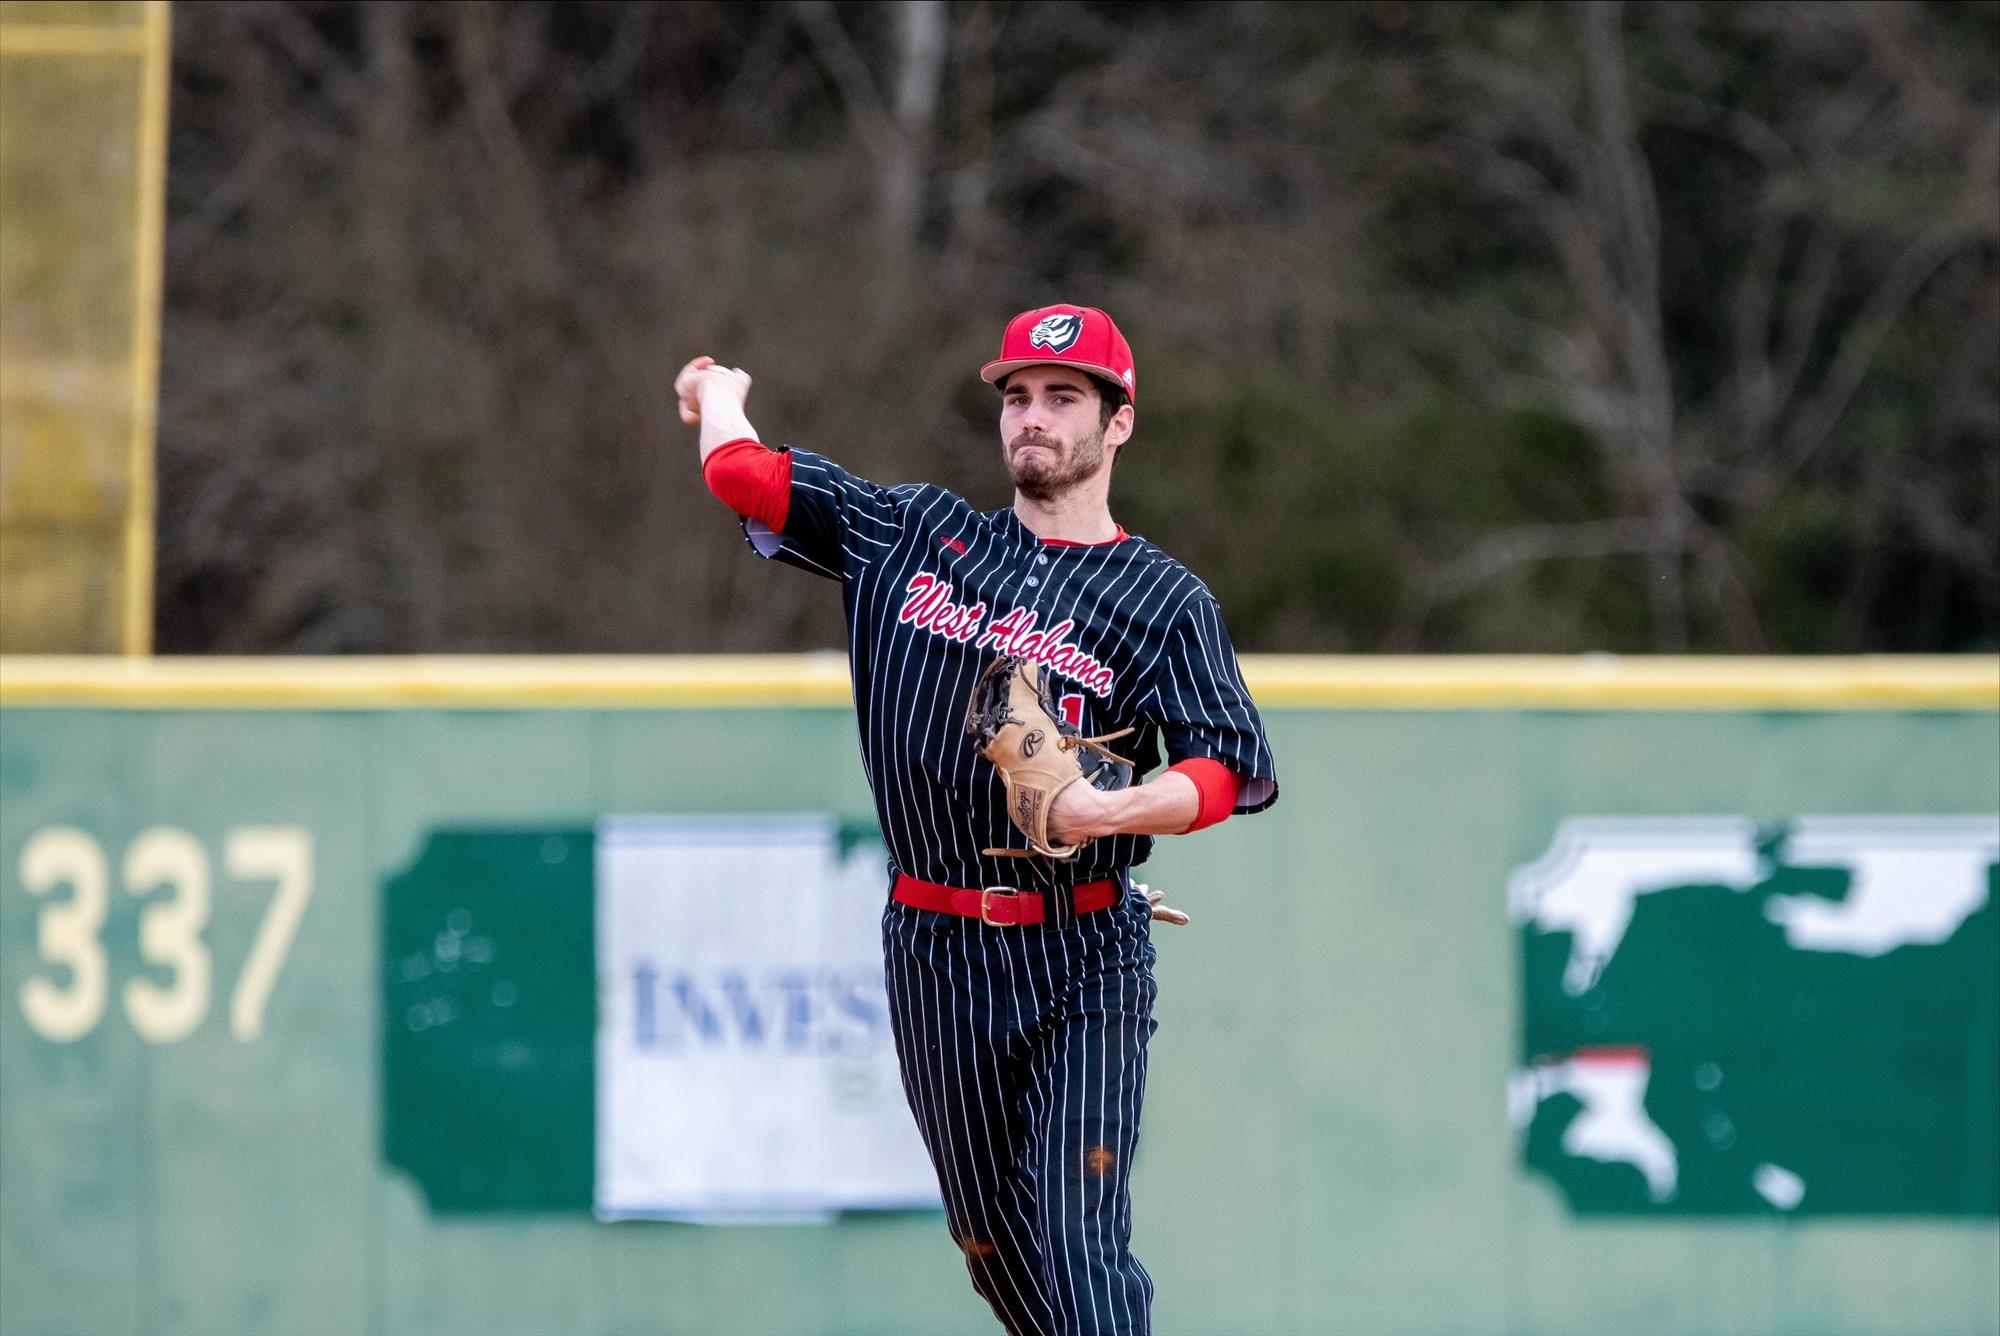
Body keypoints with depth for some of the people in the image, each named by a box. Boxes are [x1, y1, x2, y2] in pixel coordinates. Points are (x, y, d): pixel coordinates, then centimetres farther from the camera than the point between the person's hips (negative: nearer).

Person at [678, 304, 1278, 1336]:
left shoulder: (1164, 601, 2)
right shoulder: (915, 535, 10)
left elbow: (1238, 769, -10)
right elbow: (741, 473, 11)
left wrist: (1110, 811, -25)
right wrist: (720, 399, 30)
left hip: (1085, 966, -3)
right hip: (935, 957, 3)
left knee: (1080, 1241, -15)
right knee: (997, 1250, 8)